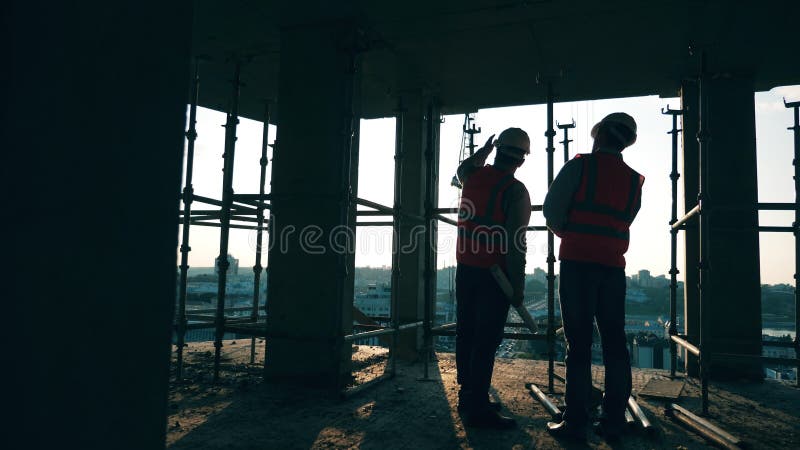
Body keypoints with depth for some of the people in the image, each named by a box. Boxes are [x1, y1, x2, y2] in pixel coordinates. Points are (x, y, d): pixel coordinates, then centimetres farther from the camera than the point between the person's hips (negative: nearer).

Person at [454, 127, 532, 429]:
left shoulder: (473, 176, 4)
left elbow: (462, 170, 32)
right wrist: (518, 287, -14)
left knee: (466, 333, 13)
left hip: (465, 269, 7)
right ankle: (477, 408, 1)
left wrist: (485, 149, 42)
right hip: (494, 274, -7)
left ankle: (468, 396, 25)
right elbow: (514, 244, -18)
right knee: (486, 339, -3)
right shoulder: (515, 191, -13)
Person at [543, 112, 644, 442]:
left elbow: (551, 210, -5)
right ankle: (613, 422, 13)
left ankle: (576, 422, 1)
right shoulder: (633, 180, 13)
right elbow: (623, 222, 15)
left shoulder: (579, 166, -3)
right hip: (613, 266, 5)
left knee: (578, 344, -3)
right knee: (614, 343, 8)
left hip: (577, 262, -4)